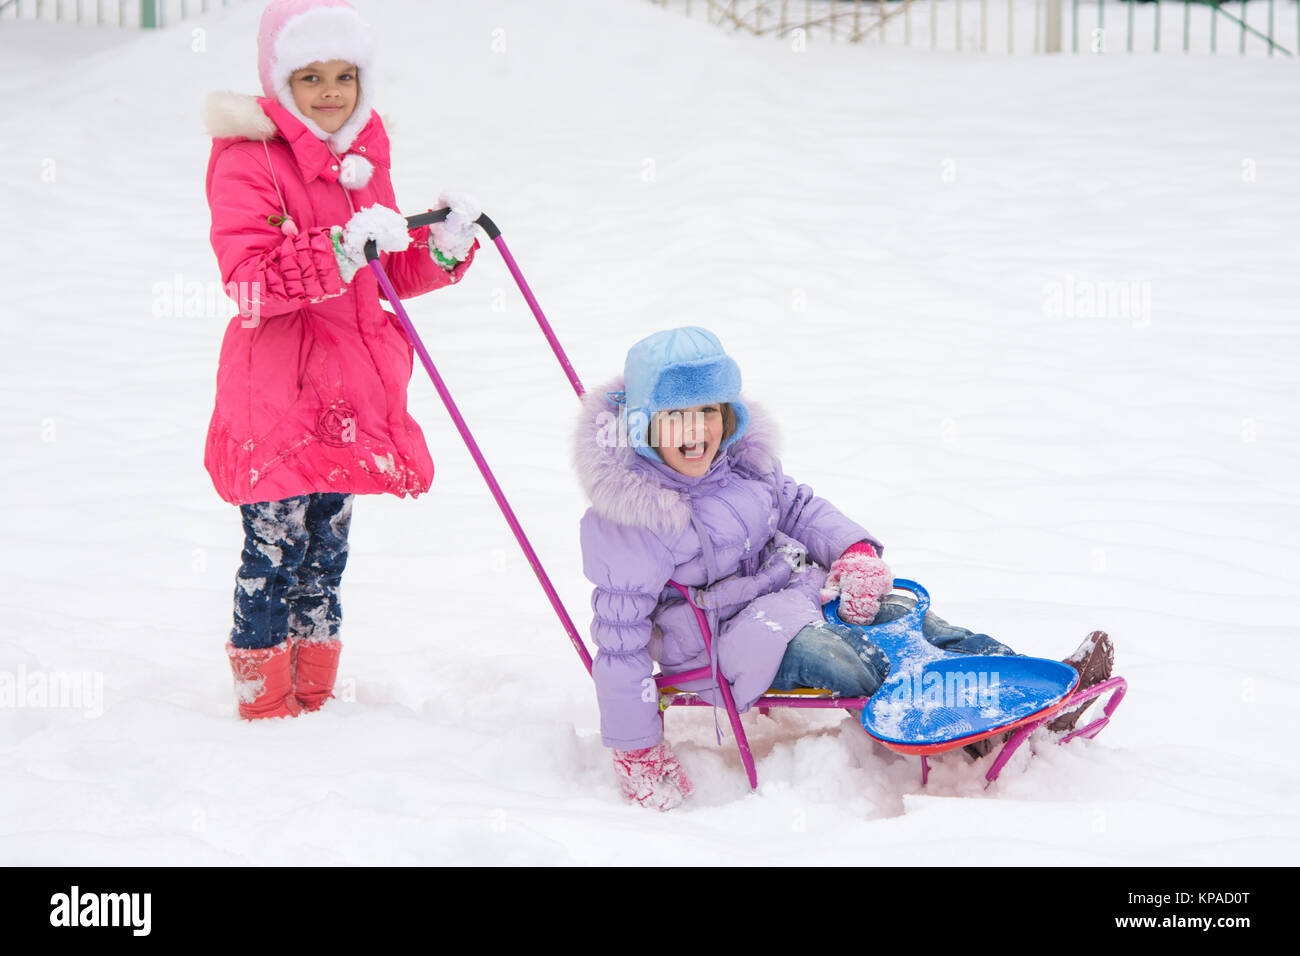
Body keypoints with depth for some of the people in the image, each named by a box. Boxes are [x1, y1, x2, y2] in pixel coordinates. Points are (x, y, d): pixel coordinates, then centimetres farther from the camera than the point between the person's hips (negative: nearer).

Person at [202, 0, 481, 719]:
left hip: (348, 399, 7)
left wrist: (444, 247, -2)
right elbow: (249, 281, -22)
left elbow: (393, 274, 18)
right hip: (276, 394, -7)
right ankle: (264, 707, 8)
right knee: (276, 553, -3)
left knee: (326, 555, 15)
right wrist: (342, 251, -32)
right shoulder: (248, 161, -12)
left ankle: (315, 701, 25)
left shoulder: (363, 158, 12)